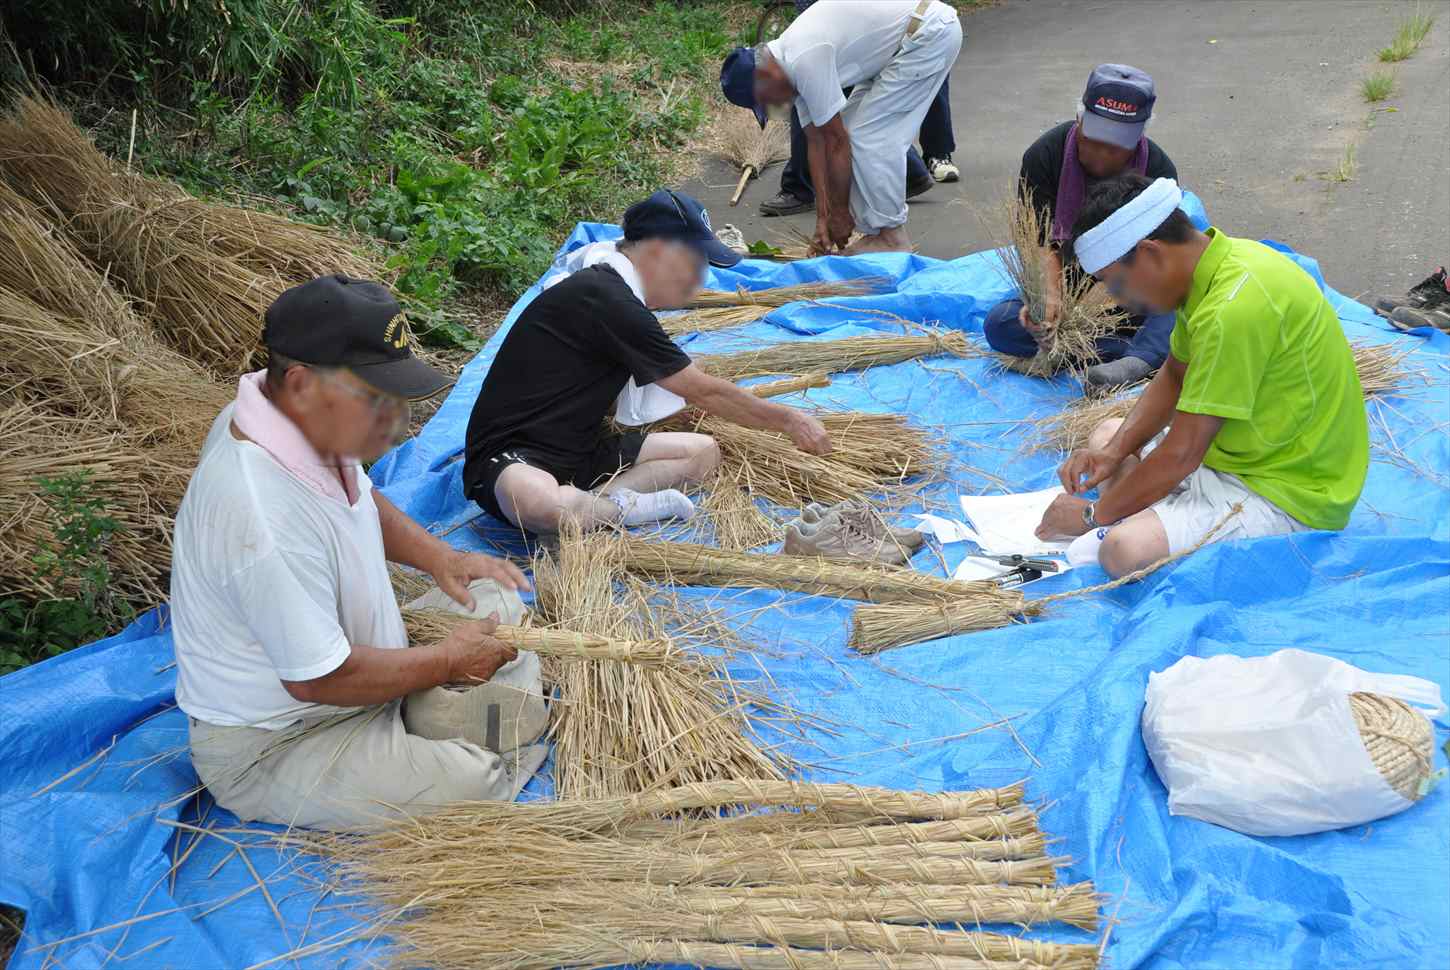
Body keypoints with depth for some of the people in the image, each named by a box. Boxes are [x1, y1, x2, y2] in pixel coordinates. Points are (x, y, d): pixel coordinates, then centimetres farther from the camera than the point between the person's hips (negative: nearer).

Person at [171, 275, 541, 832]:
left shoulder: (309, 421, -7)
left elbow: (363, 500, 15)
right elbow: (320, 679, -28)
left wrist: (438, 557, -1)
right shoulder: (265, 515, -36)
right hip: (269, 751, -9)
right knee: (480, 786, -24)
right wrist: (451, 660, -15)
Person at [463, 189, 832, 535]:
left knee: (704, 451, 2)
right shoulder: (607, 301, -19)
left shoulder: (605, 288, 11)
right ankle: (627, 506, -18)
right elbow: (703, 392, -13)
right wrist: (788, 419, -3)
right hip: (509, 458, -10)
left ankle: (591, 503, -13)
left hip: (578, 450, 10)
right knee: (535, 502, -44)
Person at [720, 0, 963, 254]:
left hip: (932, 31, -10)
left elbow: (836, 142, -18)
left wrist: (839, 212, -6)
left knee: (870, 133, -11)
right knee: (855, 129, 8)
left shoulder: (804, 61, -24)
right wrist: (823, 216, 6)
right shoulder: (790, 56, 5)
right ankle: (877, 231, 15)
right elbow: (815, 140, 7)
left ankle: (892, 238, 0)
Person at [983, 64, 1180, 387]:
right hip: (1068, 285, 1)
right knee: (998, 324, -29)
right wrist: (1051, 295, -37)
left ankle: (1137, 362, -54)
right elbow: (1042, 242, -16)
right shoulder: (1044, 156, -11)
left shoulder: (1159, 169, -12)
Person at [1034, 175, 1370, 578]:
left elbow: (1181, 454, -25)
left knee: (1124, 549, -33)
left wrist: (1095, 514, -12)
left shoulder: (1235, 307, -29)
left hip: (1289, 495, -10)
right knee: (1106, 436, 23)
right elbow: (1174, 378, 14)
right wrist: (1113, 453, 1)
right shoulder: (1212, 266, 1)